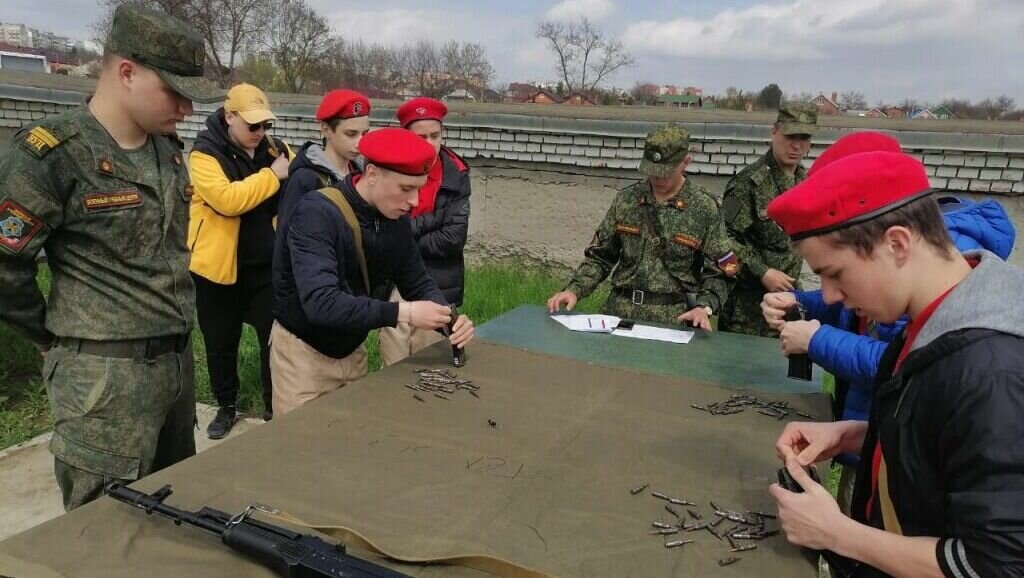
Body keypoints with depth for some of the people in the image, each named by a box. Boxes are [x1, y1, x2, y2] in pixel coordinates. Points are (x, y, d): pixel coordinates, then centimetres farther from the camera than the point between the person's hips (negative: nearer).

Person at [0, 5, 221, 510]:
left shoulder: (168, 147, 8)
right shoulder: (51, 155, -15)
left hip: (177, 360, 7)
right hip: (106, 375, -7)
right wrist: (57, 340, 0)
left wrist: (173, 327, 15)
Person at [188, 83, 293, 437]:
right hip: (219, 265, -2)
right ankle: (226, 407, 31)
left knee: (275, 336, 6)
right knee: (221, 343, 12)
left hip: (267, 265, 3)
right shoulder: (205, 154, -11)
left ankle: (275, 406, 22)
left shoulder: (276, 149, 3)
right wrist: (273, 175, -23)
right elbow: (227, 199, -27)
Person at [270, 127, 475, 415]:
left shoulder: (396, 219, -6)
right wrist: (403, 313, -37)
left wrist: (448, 318, -17)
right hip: (302, 352, -6)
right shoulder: (316, 213, -27)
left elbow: (418, 282, 4)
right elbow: (320, 303, -36)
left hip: (352, 351, 6)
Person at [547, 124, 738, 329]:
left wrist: (704, 307, -16)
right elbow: (600, 256, 13)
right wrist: (574, 289, -1)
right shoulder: (626, 199, 9)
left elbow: (718, 273, 2)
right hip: (618, 311, 2)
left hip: (672, 319, -2)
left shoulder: (704, 208, 1)